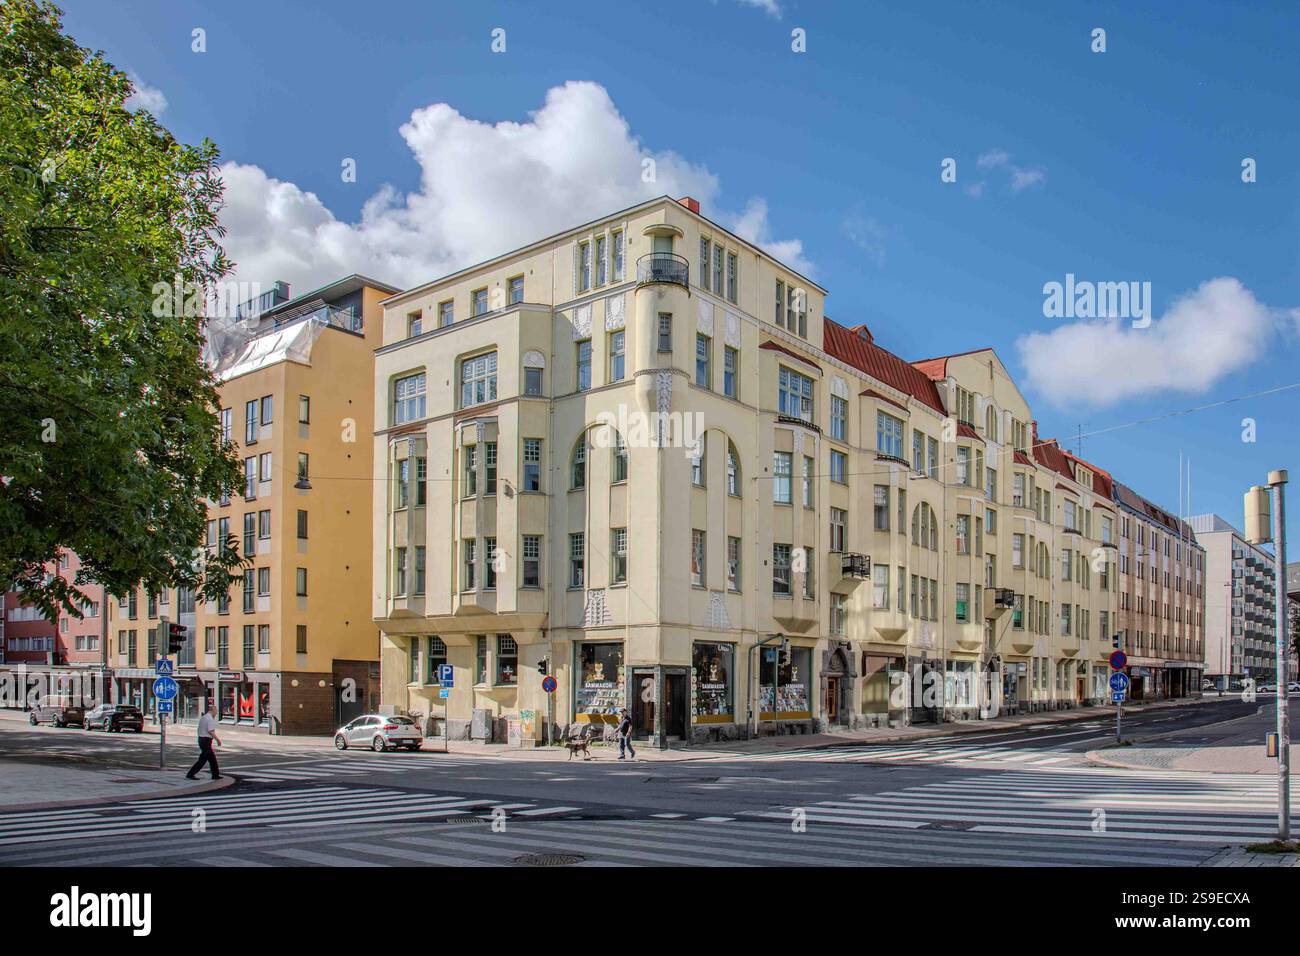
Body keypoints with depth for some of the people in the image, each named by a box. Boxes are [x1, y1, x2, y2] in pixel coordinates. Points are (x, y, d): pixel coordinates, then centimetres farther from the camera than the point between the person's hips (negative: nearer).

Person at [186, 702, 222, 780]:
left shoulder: (203, 717, 15)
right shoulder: (210, 719, -14)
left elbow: (199, 730, 19)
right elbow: (211, 731, -21)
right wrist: (218, 739, -15)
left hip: (201, 739, 10)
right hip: (206, 740, -10)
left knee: (212, 758, 15)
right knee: (203, 759, -5)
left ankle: (215, 775, 20)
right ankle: (190, 775, -4)